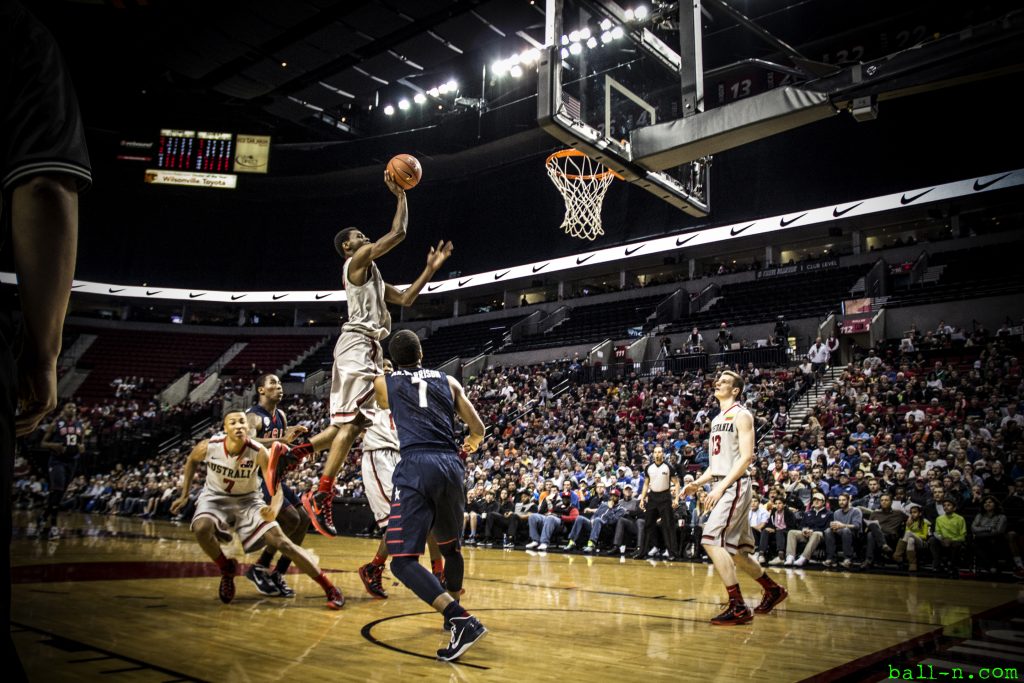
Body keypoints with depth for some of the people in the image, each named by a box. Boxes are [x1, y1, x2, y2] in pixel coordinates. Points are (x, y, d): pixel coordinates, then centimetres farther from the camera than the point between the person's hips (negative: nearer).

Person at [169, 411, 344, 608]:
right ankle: (227, 570, -1)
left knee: (280, 541, -15)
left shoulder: (258, 452, -27)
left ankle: (329, 588, -8)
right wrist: (184, 496, 4)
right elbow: (191, 461, 3)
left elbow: (276, 487, -28)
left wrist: (274, 508, -51)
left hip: (248, 500, -1)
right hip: (215, 497, 2)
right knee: (201, 528, -32)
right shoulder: (209, 446, -22)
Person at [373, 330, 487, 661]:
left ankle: (462, 620, -21)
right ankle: (454, 614, 39)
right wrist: (471, 444, 41)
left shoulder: (383, 383, 17)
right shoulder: (448, 381, 19)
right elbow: (478, 428, 17)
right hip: (451, 466, 4)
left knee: (403, 561, -5)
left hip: (416, 467, -4)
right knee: (450, 546, 27)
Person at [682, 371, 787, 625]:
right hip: (722, 486, 9)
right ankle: (773, 590, 33)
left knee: (711, 540, -18)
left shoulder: (741, 415, -8)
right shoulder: (716, 419, 18)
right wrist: (697, 483, 12)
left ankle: (738, 607, -13)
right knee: (733, 549, 14)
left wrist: (721, 487, -21)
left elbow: (747, 457, -17)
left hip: (735, 486, -9)